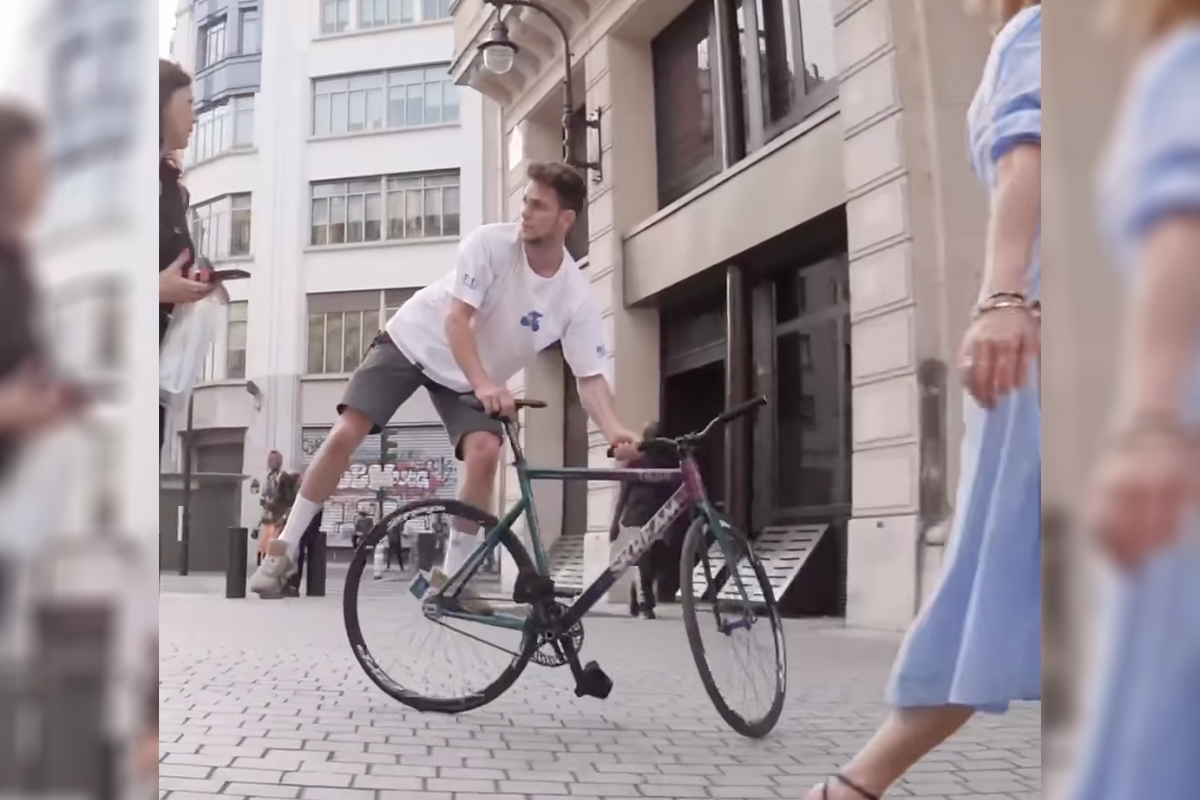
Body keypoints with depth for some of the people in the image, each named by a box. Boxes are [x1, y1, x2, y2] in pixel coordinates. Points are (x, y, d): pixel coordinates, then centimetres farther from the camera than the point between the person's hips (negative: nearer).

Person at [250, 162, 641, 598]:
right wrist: (483, 384, -45)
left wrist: (615, 430, -42)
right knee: (343, 436, -13)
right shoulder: (490, 243, -25)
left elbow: (591, 377, -22)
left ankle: (450, 574, -8)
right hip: (414, 340, -1)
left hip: (474, 378, 2)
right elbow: (456, 320, -29)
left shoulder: (576, 296, -20)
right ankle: (286, 548, 3)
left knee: (485, 453, -24)